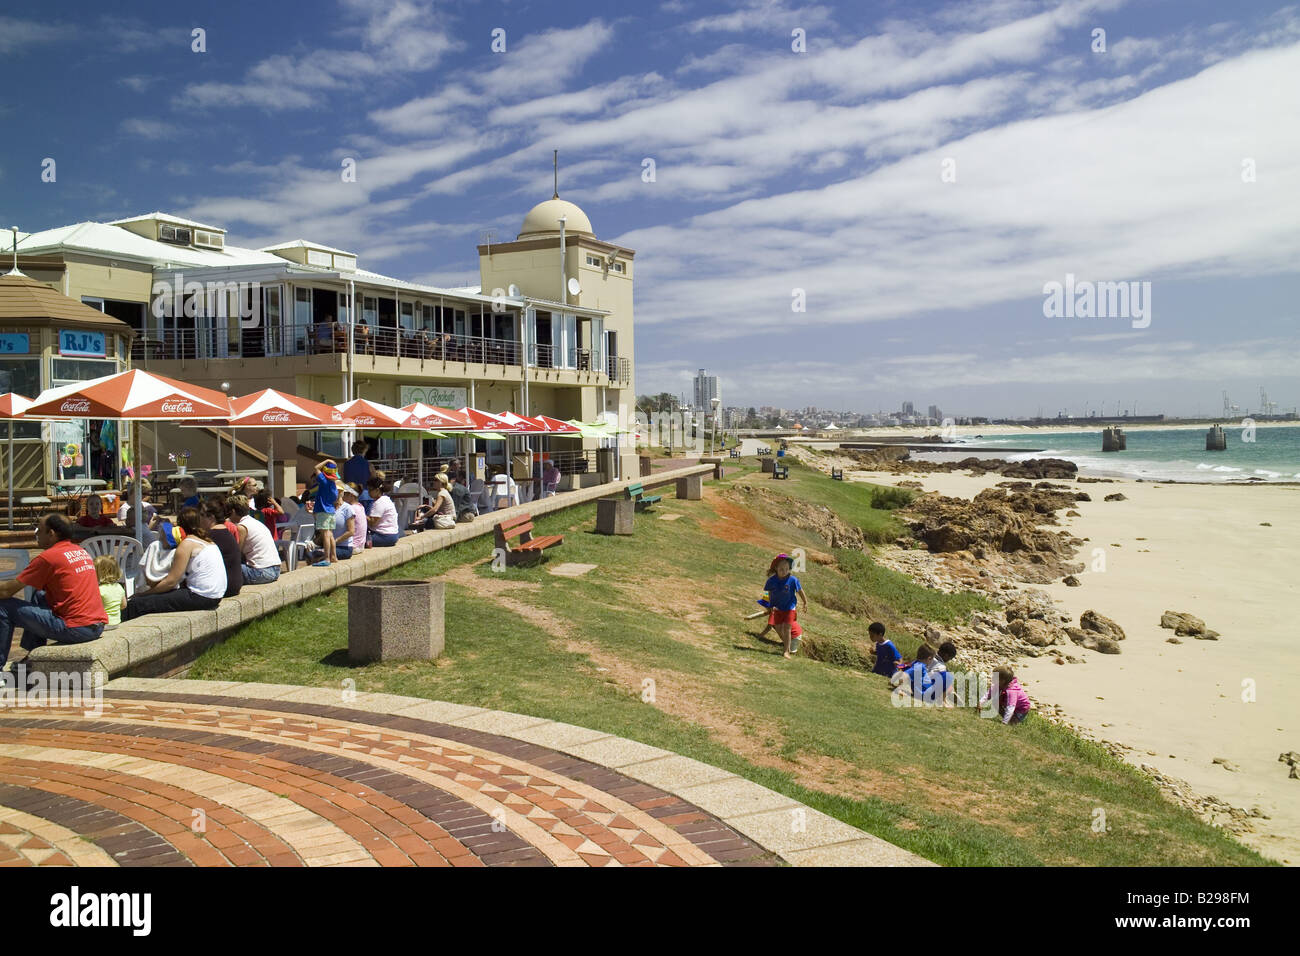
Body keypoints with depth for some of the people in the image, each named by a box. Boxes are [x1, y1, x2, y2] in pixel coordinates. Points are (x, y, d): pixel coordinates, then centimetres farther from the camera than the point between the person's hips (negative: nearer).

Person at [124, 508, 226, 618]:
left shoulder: (187, 544, -9)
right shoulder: (206, 540, 18)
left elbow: (170, 582, -11)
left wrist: (142, 594, -1)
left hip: (200, 597, -10)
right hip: (215, 596, 10)